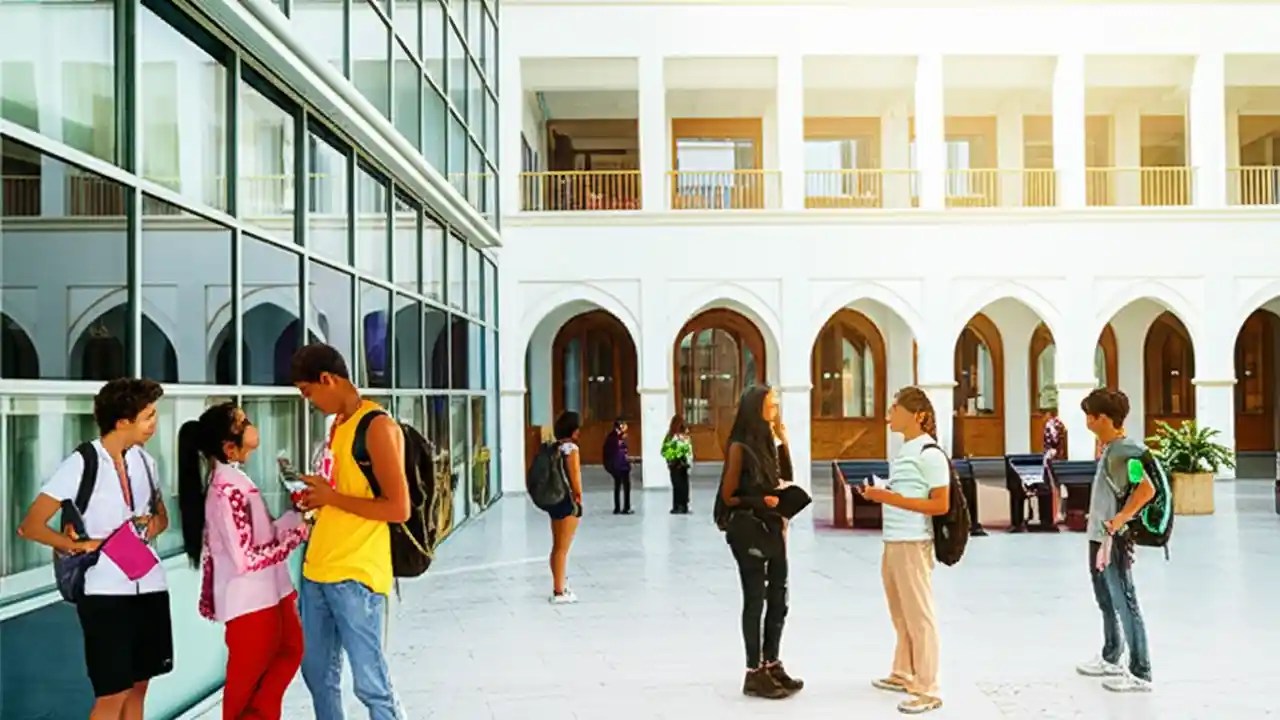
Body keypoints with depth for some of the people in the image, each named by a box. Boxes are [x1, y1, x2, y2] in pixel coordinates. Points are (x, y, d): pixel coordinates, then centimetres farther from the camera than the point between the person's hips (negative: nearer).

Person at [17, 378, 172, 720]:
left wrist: (151, 525, 0)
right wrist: (81, 546, -15)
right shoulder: (81, 464, -10)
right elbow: (30, 526, -9)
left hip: (150, 585, 6)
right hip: (105, 592, -6)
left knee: (138, 687, 13)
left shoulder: (144, 460, 8)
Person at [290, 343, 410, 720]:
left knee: (371, 683, -2)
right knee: (317, 674, 16)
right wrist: (317, 498, 8)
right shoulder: (338, 424, 14)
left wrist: (331, 498, -13)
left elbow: (398, 508, -18)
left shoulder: (378, 426, -12)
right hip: (317, 569, 9)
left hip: (356, 574, -9)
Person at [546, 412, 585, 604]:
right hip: (568, 501, -8)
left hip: (553, 499, 8)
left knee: (557, 547, 16)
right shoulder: (571, 448, -14)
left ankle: (559, 588, 26)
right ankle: (559, 592, 2)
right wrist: (579, 498, -4)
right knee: (563, 548, -2)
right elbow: (575, 476, -16)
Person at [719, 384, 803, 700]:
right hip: (748, 529, -7)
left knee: (778, 599, 12)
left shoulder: (771, 441, 11)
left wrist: (784, 496, 2)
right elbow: (728, 496, -12)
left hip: (773, 528, 8)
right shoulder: (740, 447, -11)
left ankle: (772, 665, 24)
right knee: (755, 600, 0)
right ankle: (755, 673, 9)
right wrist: (761, 501, -22)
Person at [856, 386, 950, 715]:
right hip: (892, 543, 9)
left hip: (913, 546, -9)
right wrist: (878, 494, 5)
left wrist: (892, 499, -20)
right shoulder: (903, 451, 13)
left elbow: (941, 505, -16)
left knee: (919, 617, -2)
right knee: (901, 616, 18)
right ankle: (902, 675, 30)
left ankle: (927, 690, 6)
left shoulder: (930, 453, -13)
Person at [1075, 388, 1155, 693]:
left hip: (1113, 541, -10)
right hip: (1099, 537, 10)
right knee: (1107, 602, 20)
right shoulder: (1109, 449, 10)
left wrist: (1119, 520, -24)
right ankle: (1110, 660, 35)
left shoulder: (1124, 451, -19)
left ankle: (1140, 674, 5)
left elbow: (1147, 489, -29)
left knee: (1125, 605, -3)